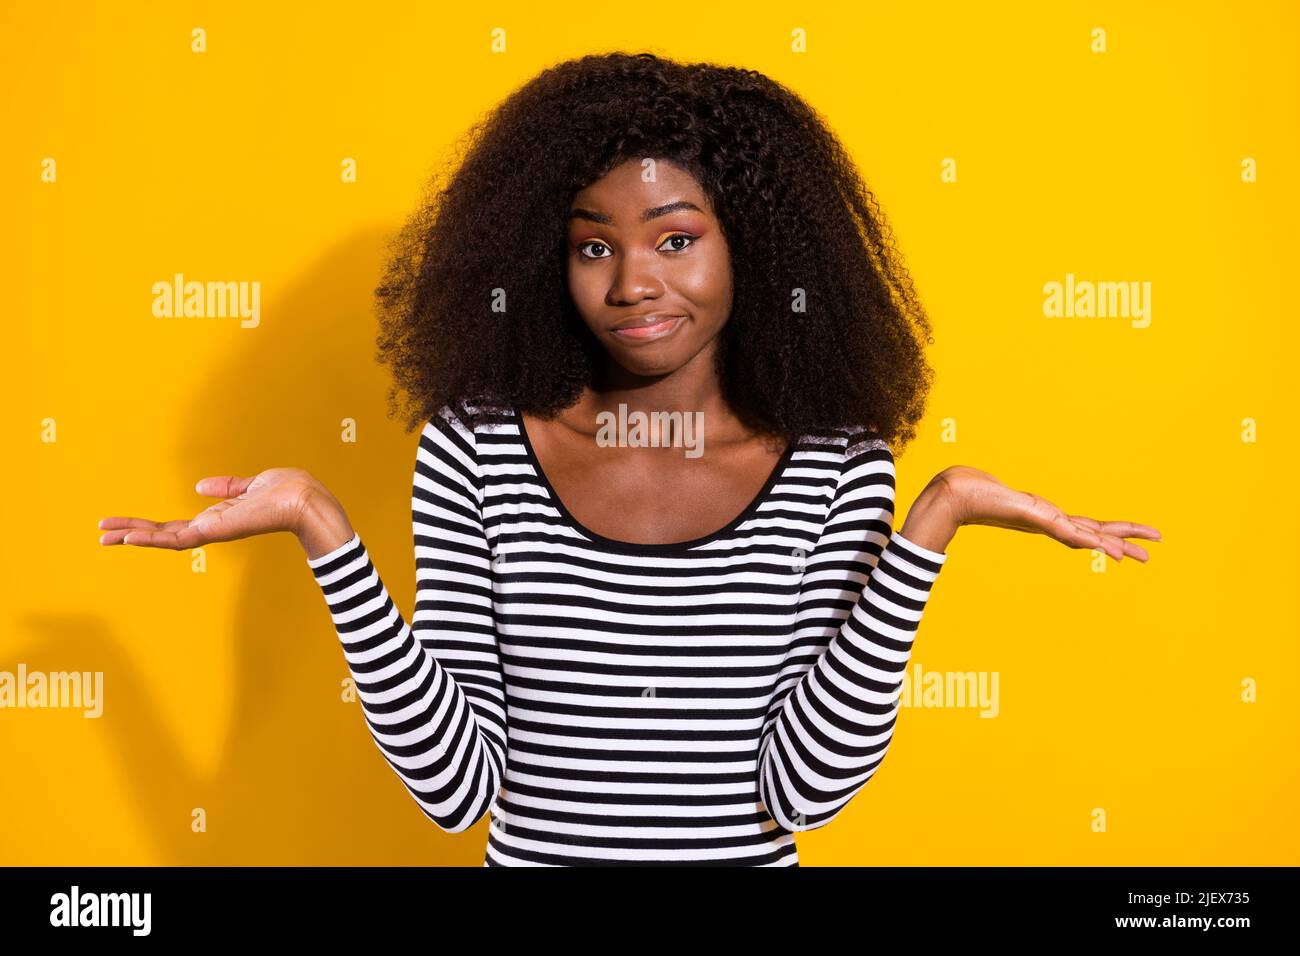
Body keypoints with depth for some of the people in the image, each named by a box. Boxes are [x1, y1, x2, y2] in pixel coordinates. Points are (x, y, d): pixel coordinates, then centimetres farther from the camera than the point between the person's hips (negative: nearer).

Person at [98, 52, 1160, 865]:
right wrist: (323, 530, -21)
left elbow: (803, 788, -15)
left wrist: (928, 528, -20)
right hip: (534, 853, 0)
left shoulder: (835, 469, -9)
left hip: (743, 856, 0)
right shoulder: (475, 447, -10)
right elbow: (455, 786, -13)